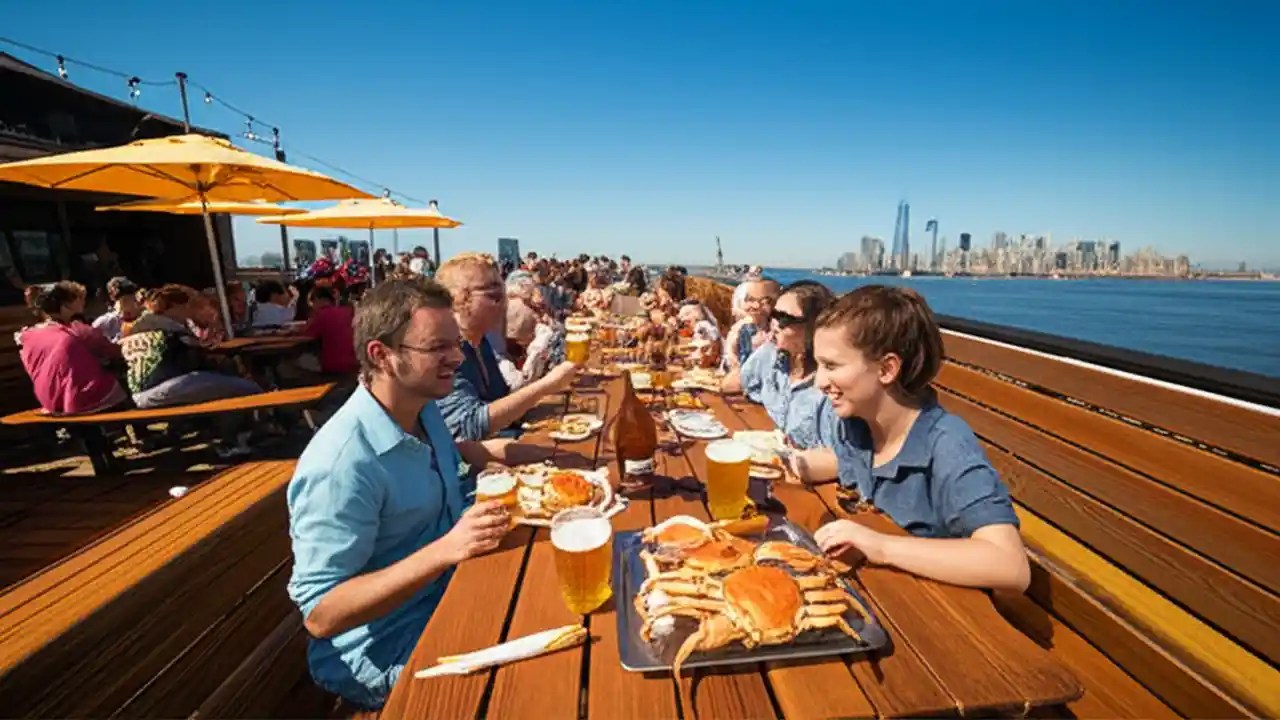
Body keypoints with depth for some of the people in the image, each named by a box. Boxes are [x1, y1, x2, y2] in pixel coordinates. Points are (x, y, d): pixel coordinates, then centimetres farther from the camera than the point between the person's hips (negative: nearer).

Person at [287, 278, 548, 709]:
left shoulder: (424, 407, -3)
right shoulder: (342, 464, -28)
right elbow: (320, 614, -24)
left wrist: (495, 453, -1)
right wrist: (446, 550, -35)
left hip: (448, 592, 8)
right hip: (388, 643, -7)